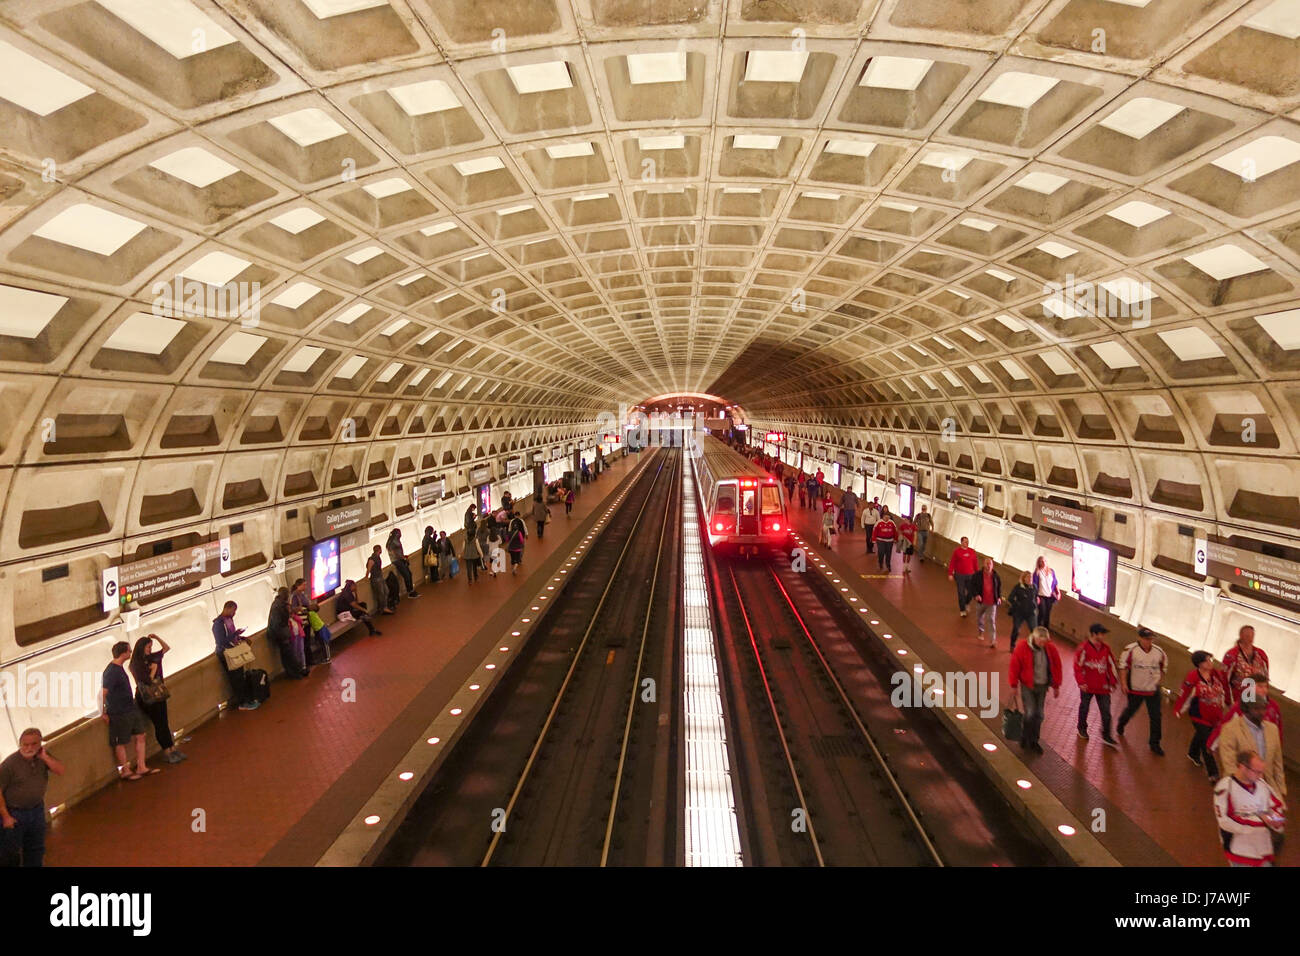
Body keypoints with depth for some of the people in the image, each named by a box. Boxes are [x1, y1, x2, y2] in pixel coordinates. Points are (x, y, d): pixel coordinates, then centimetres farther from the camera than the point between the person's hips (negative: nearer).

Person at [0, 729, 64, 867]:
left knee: (36, 849, 21)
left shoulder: (43, 755, -7)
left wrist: (44, 757, -23)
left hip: (37, 809, 5)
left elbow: (60, 771, -11)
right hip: (14, 813, -5)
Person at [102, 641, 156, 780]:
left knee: (140, 736, 12)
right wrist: (104, 713, -17)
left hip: (131, 709, 9)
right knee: (121, 743, 6)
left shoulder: (119, 668, 6)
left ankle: (141, 767, 20)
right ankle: (125, 771, 20)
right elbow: (102, 694, -26)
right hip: (119, 714, -9)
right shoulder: (111, 672, -24)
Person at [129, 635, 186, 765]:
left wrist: (157, 637, 6)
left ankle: (172, 749, 12)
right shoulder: (136, 664, -14)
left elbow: (166, 648, 17)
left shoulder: (151, 657, 6)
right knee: (159, 724, -2)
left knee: (164, 723, 9)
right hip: (147, 699, -7)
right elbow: (148, 680, -18)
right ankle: (167, 752, 6)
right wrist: (153, 669, -9)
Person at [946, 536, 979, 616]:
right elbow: (952, 563, -5)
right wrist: (950, 574, -8)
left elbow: (975, 563, 9)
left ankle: (966, 603, 36)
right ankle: (962, 610, 16)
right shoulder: (956, 551, -6)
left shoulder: (972, 551, 4)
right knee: (961, 593, 2)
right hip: (959, 576, -3)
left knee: (971, 592, 5)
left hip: (970, 575, 3)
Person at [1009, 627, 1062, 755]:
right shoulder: (1022, 648, -16)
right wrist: (1014, 686, -5)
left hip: (1042, 687, 4)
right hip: (1027, 686, -4)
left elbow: (1056, 667, 6)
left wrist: (1056, 686, 10)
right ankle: (1025, 741, 8)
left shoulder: (1051, 649, -6)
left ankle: (1033, 742, 25)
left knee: (1039, 715, 9)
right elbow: (1014, 667, -9)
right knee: (1030, 714, -10)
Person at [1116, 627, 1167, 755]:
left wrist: (1159, 680, 11)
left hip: (1153, 690, 3)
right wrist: (1124, 683, -10)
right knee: (1131, 710, 14)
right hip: (1135, 688, -3)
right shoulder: (1130, 650, -16)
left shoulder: (1159, 651, -5)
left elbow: (1164, 664, 13)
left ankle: (1154, 744, 12)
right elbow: (1123, 666, -9)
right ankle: (1121, 724, 48)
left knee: (1156, 716, 0)